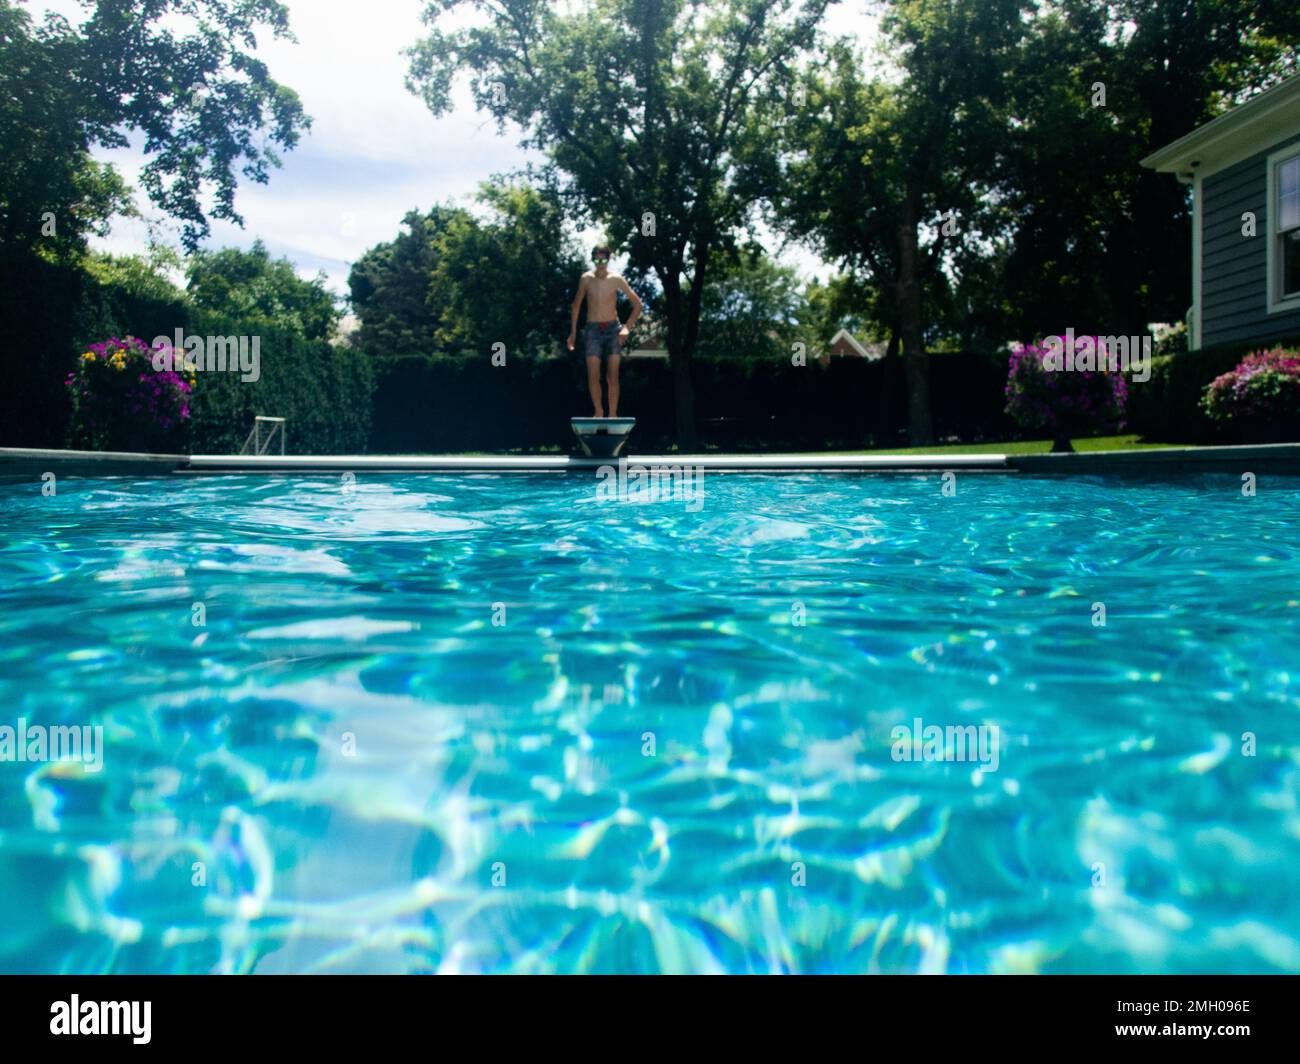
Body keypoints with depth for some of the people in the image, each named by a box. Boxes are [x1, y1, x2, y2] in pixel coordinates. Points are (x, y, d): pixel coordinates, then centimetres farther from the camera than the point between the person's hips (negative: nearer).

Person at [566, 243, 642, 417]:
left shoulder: (616, 279, -1)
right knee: (593, 377, -7)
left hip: (613, 329, -1)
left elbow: (638, 304, 3)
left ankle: (613, 414, 0)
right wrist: (573, 331, 12)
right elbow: (576, 304, 15)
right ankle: (599, 411, 9)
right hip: (593, 330, 1)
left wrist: (627, 327, -8)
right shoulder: (586, 279, 2)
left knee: (612, 377, -7)